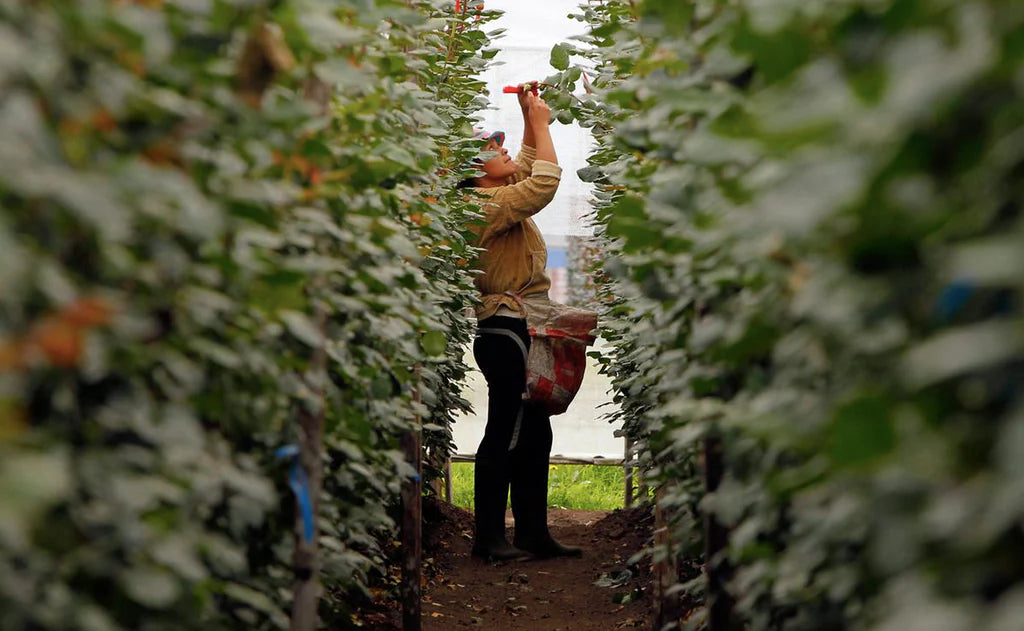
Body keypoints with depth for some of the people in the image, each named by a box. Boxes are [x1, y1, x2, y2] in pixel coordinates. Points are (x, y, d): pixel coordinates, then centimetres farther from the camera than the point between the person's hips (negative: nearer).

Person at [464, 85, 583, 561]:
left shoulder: (500, 197, 15)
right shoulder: (488, 204, -14)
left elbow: (528, 168, 32)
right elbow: (545, 181, -21)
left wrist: (531, 119, 21)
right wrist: (540, 122, -10)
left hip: (517, 334, 10)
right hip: (506, 334, -10)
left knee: (534, 437, 11)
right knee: (506, 437, -6)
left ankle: (533, 533, 16)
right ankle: (489, 536, -1)